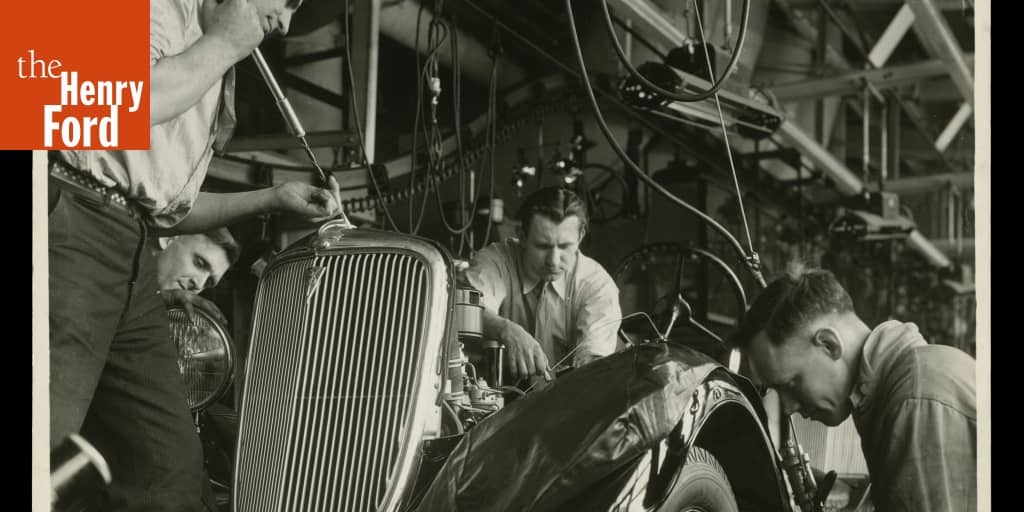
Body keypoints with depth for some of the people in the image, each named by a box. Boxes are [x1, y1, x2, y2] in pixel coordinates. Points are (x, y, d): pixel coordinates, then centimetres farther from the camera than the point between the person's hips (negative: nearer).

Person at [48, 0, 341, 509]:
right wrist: (221, 45, -8)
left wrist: (274, 197, 17)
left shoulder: (214, 77, 24)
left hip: (131, 254, 9)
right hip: (68, 229, -9)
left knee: (170, 464, 6)